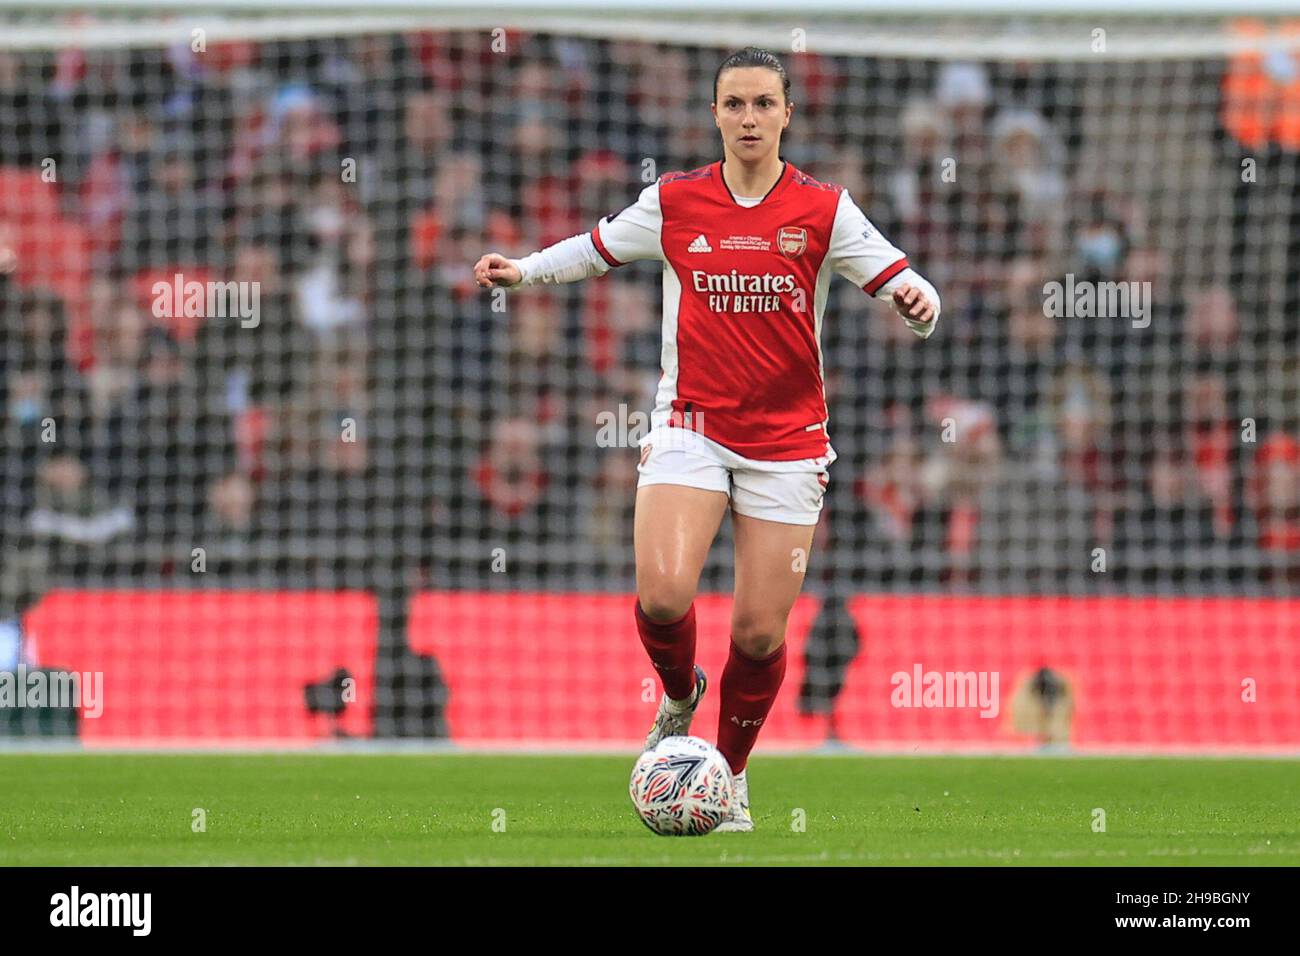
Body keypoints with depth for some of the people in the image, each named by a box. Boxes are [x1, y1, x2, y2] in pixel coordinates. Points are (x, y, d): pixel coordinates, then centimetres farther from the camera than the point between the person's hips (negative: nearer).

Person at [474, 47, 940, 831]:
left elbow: (902, 284, -4)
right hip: (691, 428, 0)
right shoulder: (675, 203, 3)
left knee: (760, 632, -1)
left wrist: (918, 303, -26)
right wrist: (522, 271, 5)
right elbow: (598, 249, 19)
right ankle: (680, 695, 13)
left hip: (787, 441, 0)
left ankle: (733, 772, 23)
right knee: (663, 594, -21)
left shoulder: (823, 209, -1)